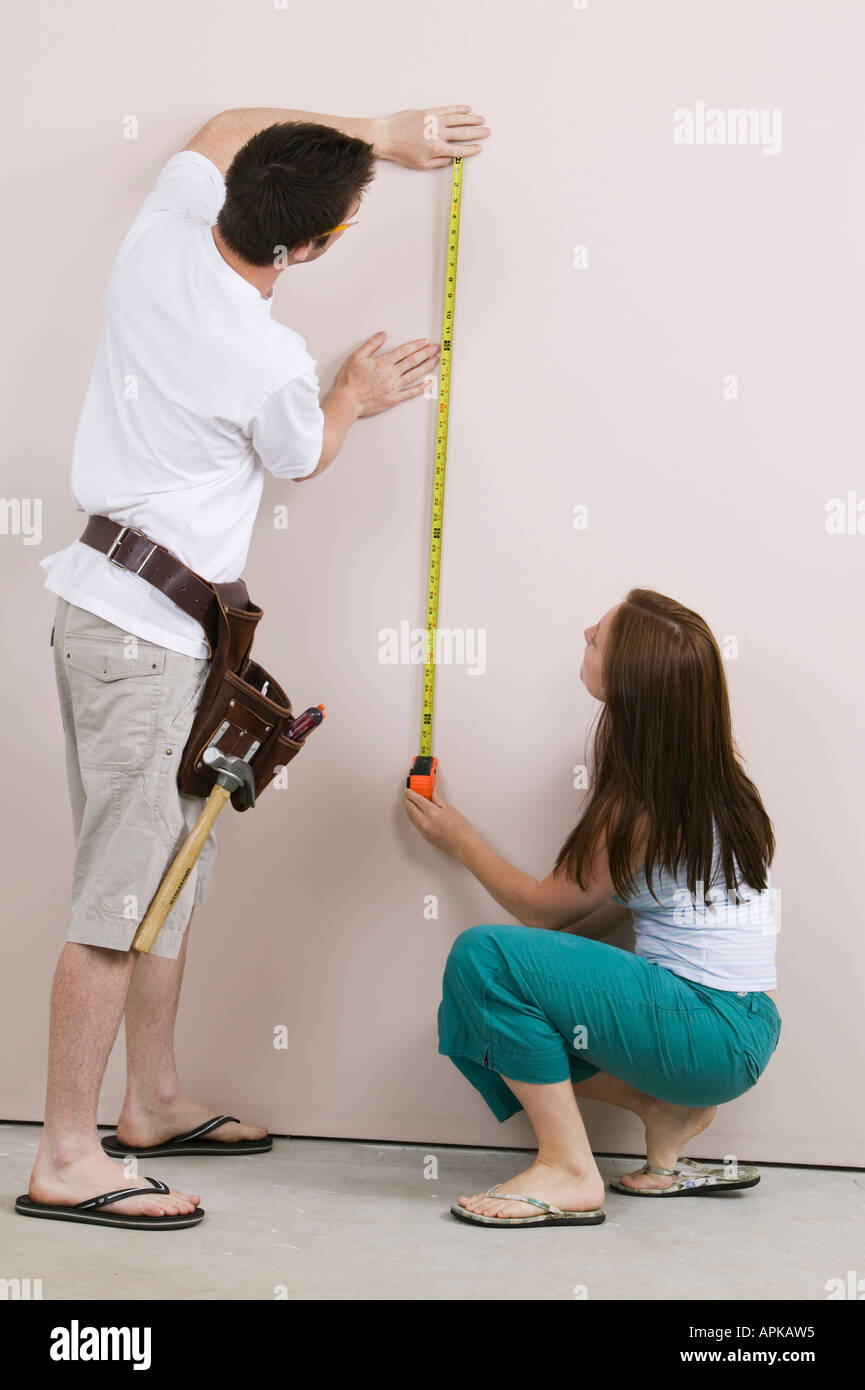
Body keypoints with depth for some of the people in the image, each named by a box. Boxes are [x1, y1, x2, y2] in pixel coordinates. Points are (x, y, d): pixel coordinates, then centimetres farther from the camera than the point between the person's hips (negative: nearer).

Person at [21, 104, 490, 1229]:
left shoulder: (165, 230, -1)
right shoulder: (271, 363, -20)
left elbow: (230, 126, 21)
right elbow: (305, 459, 3)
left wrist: (381, 136, 20)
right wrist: (355, 397, 23)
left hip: (110, 604, 9)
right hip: (146, 633, -9)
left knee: (176, 865, 16)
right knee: (126, 895, -5)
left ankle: (155, 1101, 28)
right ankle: (66, 1159, 3)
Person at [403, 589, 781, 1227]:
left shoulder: (646, 800, -20)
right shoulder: (708, 762, 6)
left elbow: (543, 907, -5)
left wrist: (462, 840, 9)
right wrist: (540, 956, 9)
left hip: (715, 1035, -9)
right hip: (729, 1015, 9)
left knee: (482, 956, -19)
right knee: (481, 1014, 10)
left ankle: (570, 1172, -12)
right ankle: (669, 1107, 8)